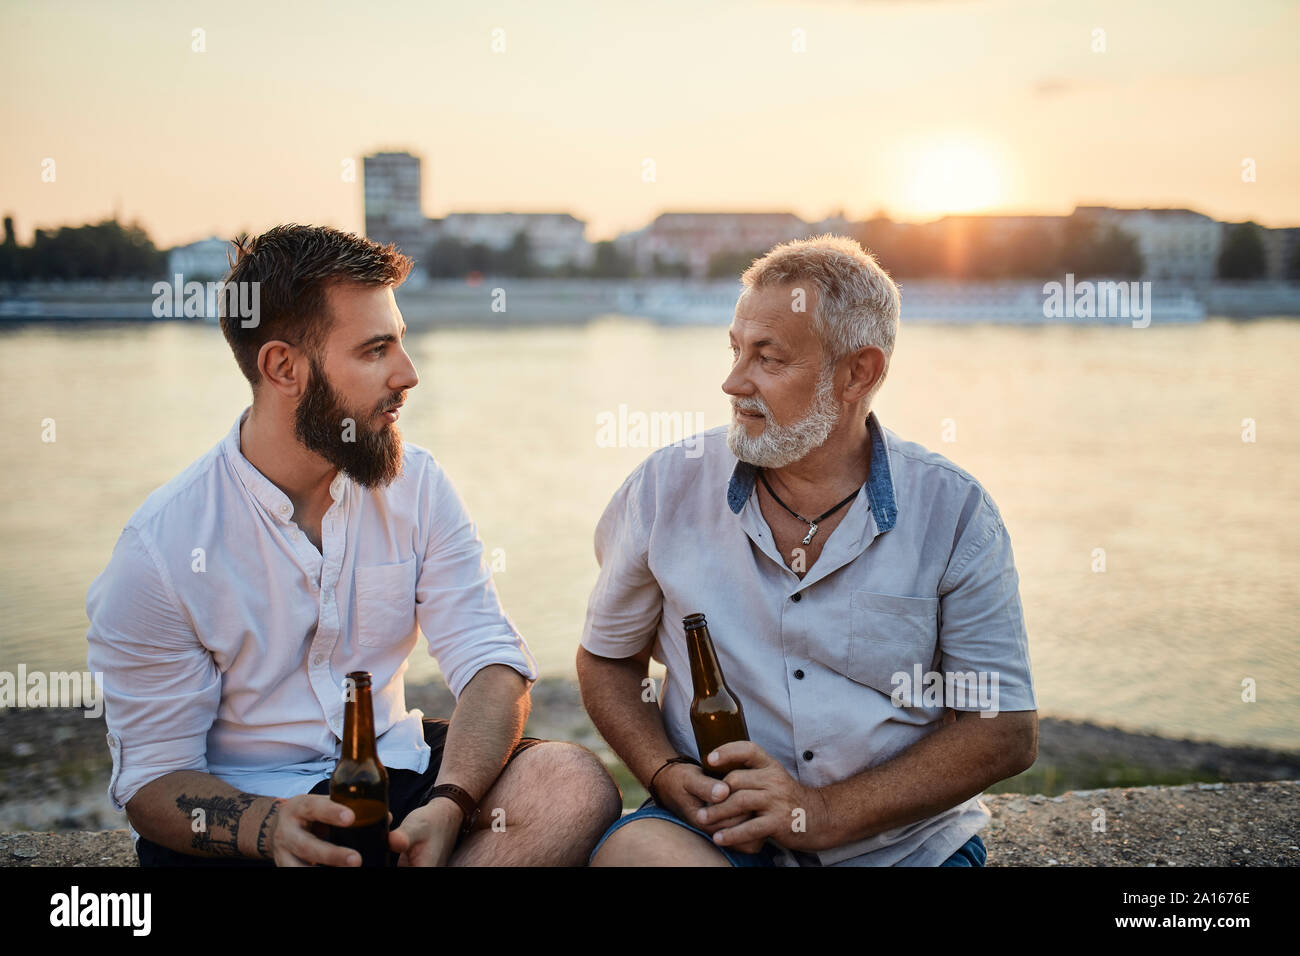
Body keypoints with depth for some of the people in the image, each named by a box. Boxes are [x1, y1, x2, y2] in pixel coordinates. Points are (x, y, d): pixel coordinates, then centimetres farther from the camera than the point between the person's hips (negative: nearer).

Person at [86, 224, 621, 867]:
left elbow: (493, 665, -5)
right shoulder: (162, 548, -12)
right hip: (242, 806, -4)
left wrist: (448, 804, -26)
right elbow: (153, 779, -10)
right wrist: (269, 825, -32)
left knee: (578, 787, -24)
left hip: (396, 773, 4)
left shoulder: (416, 484, 0)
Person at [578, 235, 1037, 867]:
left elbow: (1006, 732, -4)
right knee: (634, 847, -32)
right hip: (711, 830, 0)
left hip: (903, 844, 0)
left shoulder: (953, 513, -4)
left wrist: (825, 812, -15)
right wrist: (670, 777, -8)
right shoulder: (668, 488, 1)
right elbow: (606, 658, 13)